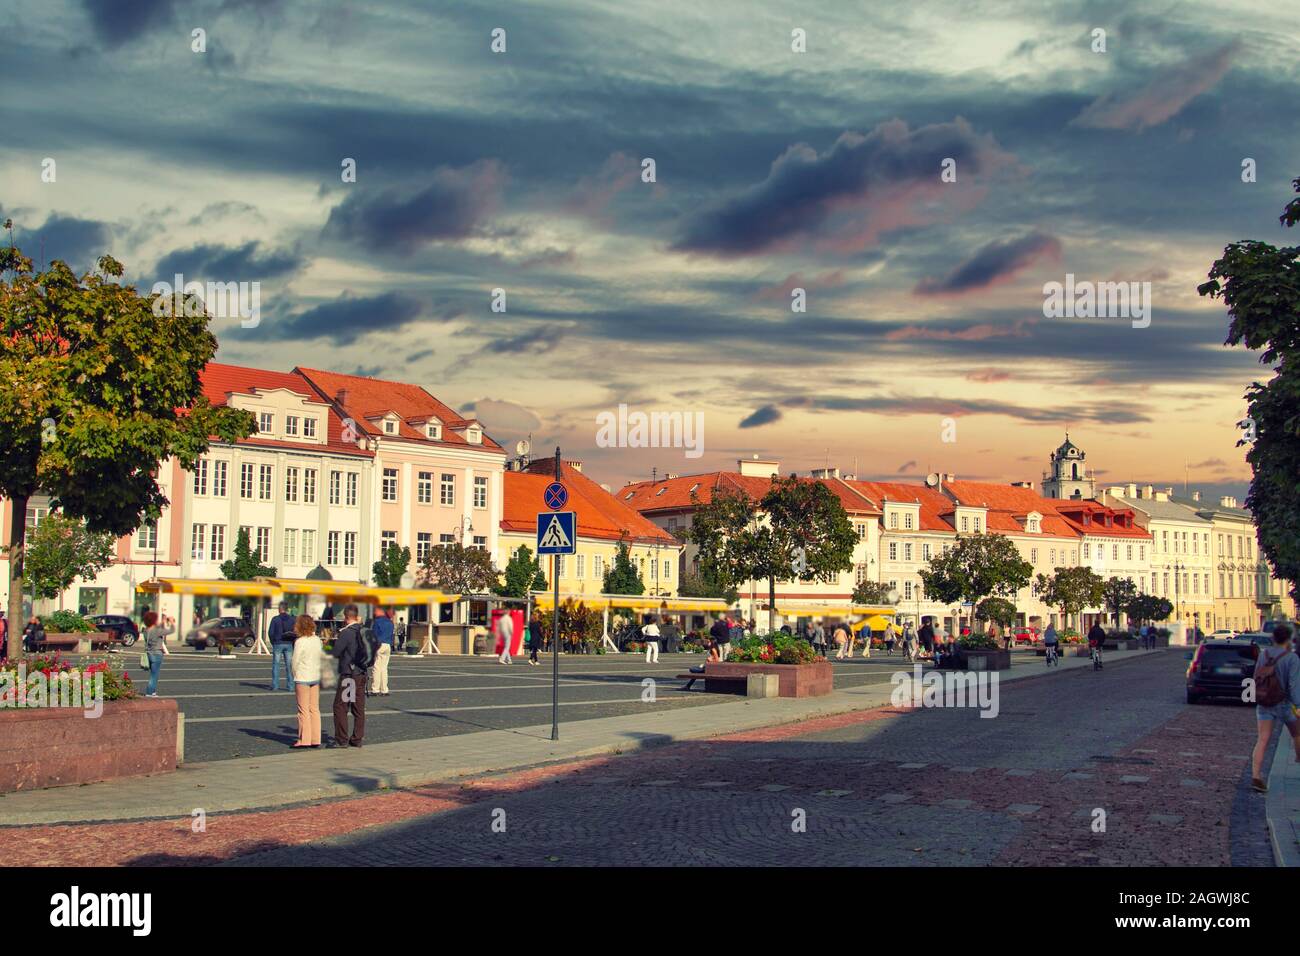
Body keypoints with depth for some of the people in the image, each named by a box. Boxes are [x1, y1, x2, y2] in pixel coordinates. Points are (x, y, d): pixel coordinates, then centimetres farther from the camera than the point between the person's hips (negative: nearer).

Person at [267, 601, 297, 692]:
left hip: (278, 644, -2)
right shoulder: (292, 619, 2)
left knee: (276, 664, 4)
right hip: (289, 644, 2)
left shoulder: (275, 619, -5)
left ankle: (275, 685, 1)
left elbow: (270, 632, -6)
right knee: (289, 665, 6)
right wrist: (293, 642, 10)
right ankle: (290, 686, 5)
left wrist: (273, 642, 7)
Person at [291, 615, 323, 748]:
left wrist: (295, 676, 4)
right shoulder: (317, 640, 2)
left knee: (304, 710, 0)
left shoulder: (300, 642, -15)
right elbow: (322, 656, 8)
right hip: (316, 677, 6)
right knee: (315, 709, 10)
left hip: (302, 678, -6)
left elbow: (295, 661, -10)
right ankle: (315, 739, 11)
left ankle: (304, 740, 1)